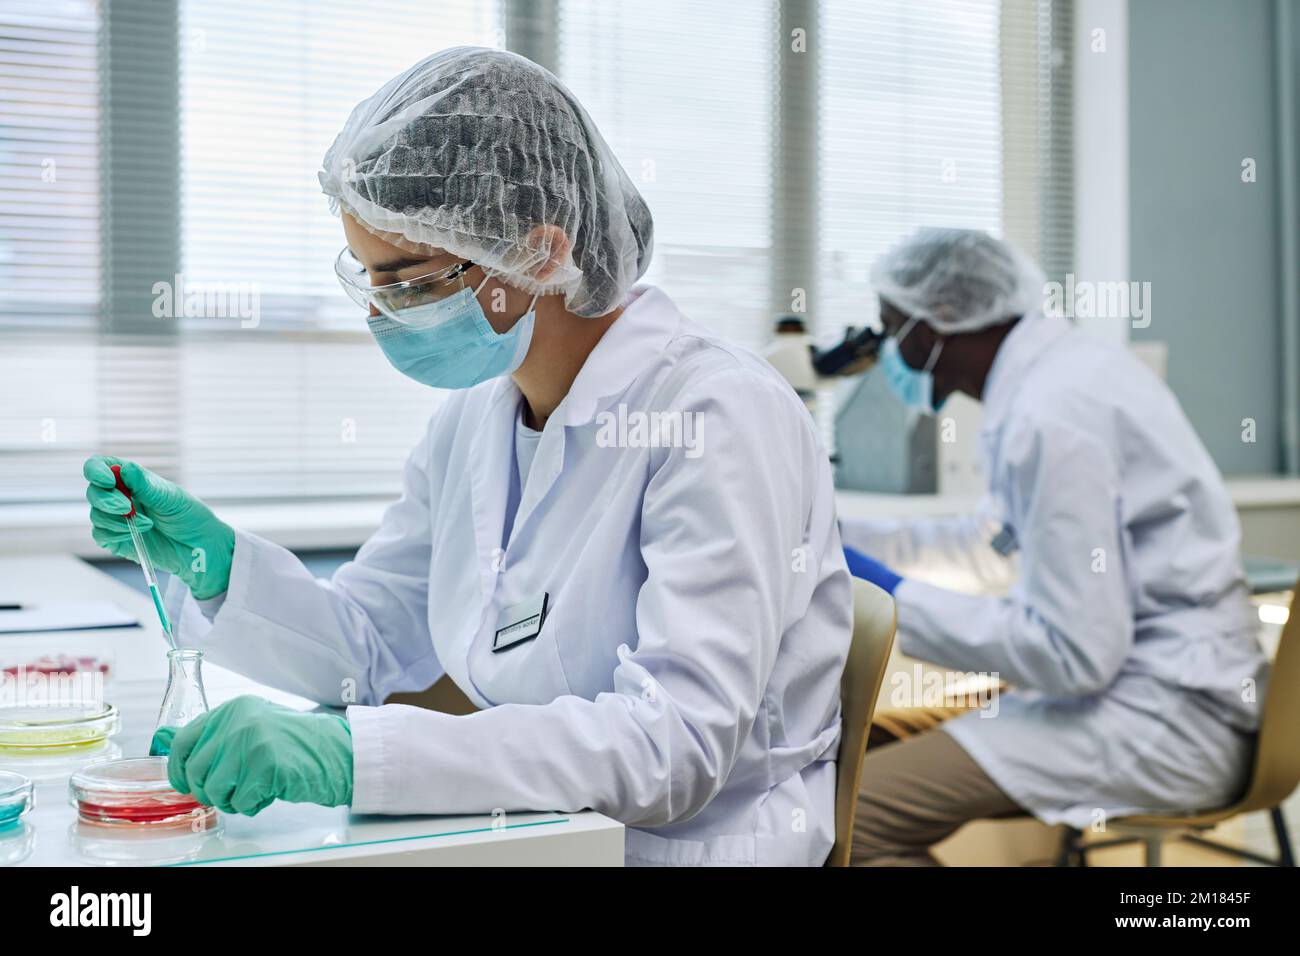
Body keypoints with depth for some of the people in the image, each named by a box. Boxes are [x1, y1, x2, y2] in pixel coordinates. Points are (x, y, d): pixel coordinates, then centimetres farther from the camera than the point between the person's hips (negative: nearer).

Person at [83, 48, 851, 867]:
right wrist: (216, 560, -6)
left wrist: (352, 754, -32)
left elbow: (676, 745, -26)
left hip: (688, 849, -6)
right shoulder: (472, 420, 4)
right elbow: (368, 648, 11)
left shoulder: (720, 417, -19)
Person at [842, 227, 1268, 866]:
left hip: (1163, 719, -10)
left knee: (850, 816, -20)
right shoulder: (1060, 364, 11)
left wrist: (895, 599, -15)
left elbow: (1076, 654, -22)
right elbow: (1000, 544, 26)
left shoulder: (1049, 416, -20)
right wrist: (842, 537, 26)